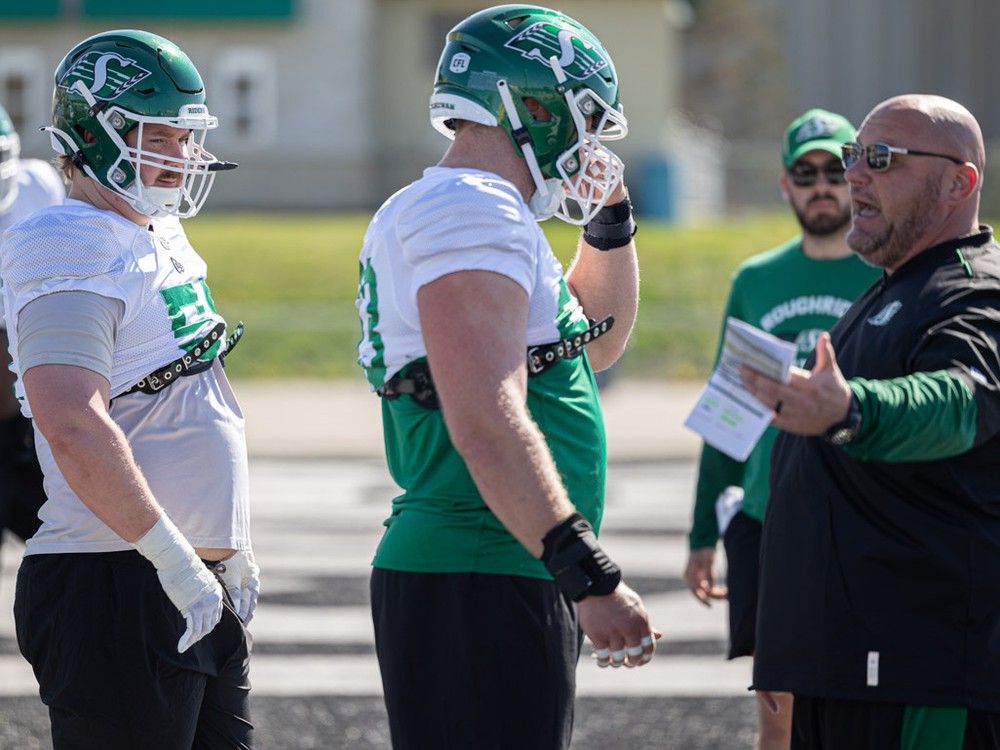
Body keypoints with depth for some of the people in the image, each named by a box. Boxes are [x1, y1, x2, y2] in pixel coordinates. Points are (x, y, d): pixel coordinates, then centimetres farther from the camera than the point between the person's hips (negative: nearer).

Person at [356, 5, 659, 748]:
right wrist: (590, 575, -28)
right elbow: (488, 425, -25)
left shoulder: (479, 210, 20)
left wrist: (609, 221, 21)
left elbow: (597, 343, 34)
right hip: (481, 585, -11)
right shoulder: (473, 214, -14)